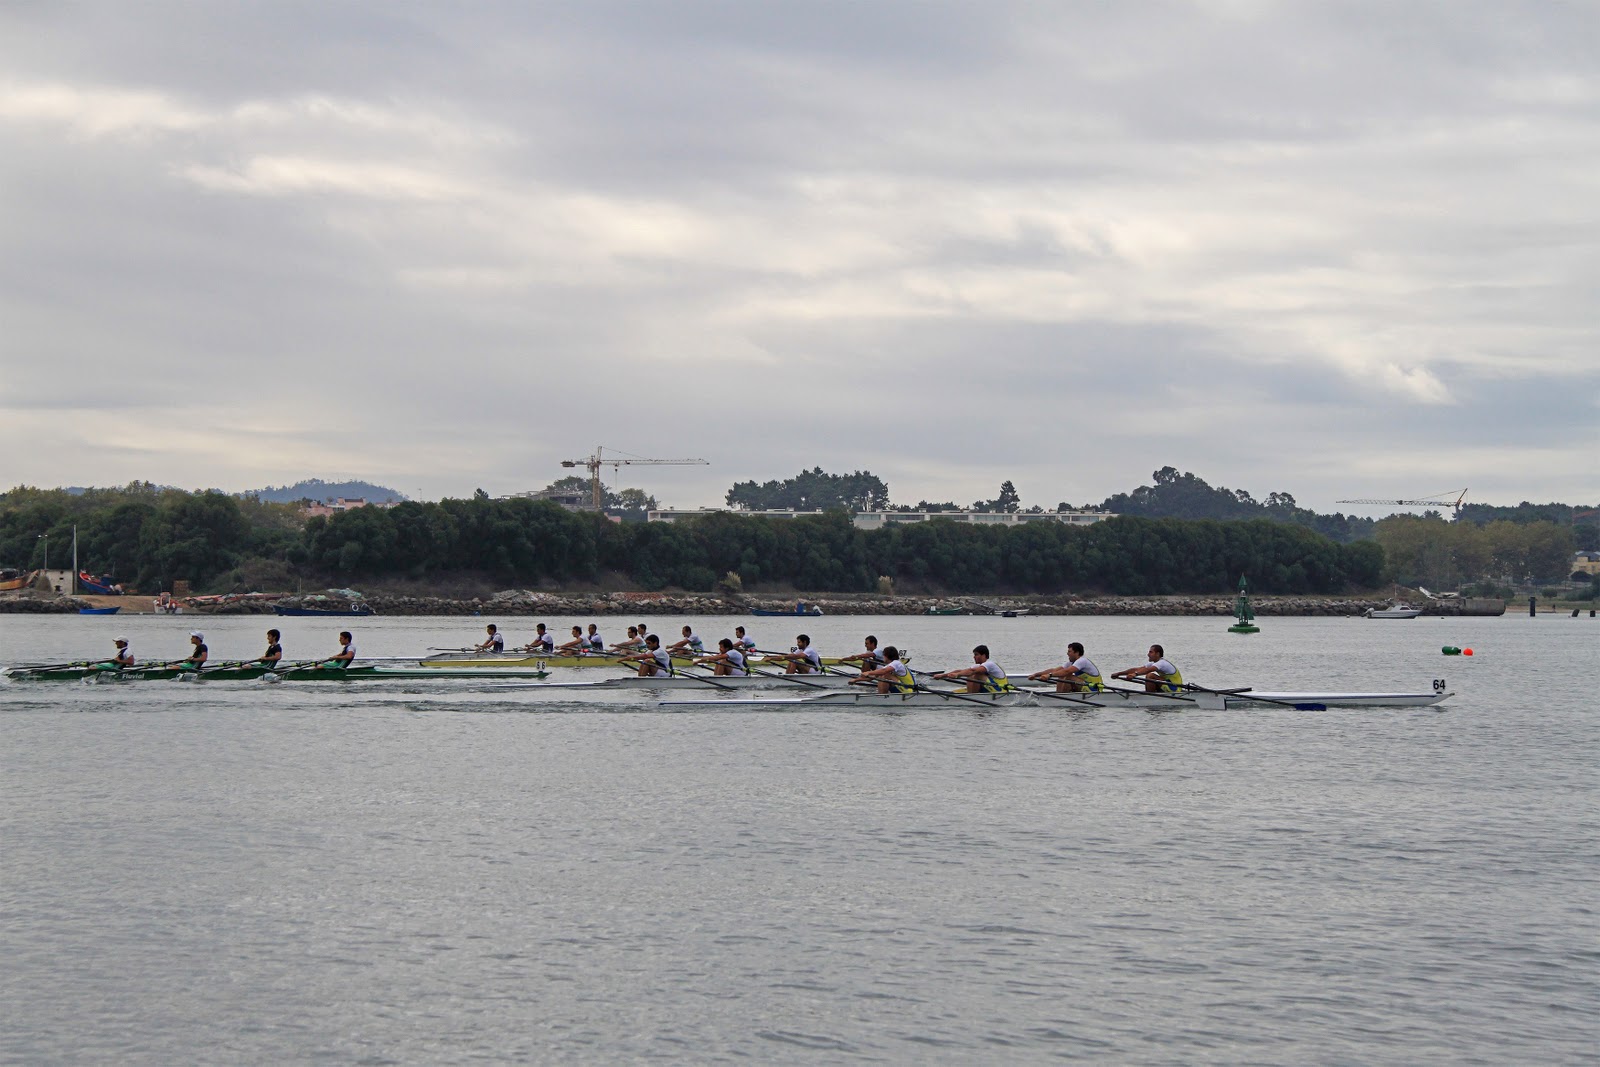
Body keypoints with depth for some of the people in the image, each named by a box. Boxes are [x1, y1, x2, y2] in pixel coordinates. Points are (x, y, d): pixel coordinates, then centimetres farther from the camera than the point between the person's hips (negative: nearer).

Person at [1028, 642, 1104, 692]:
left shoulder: (1082, 661, -17)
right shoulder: (1072, 663, 11)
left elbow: (1067, 671, -32)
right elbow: (1054, 670, 6)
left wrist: (1049, 675, -37)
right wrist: (1036, 674, -2)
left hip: (1094, 690, -9)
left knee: (1068, 677, -25)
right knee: (1061, 678, 2)